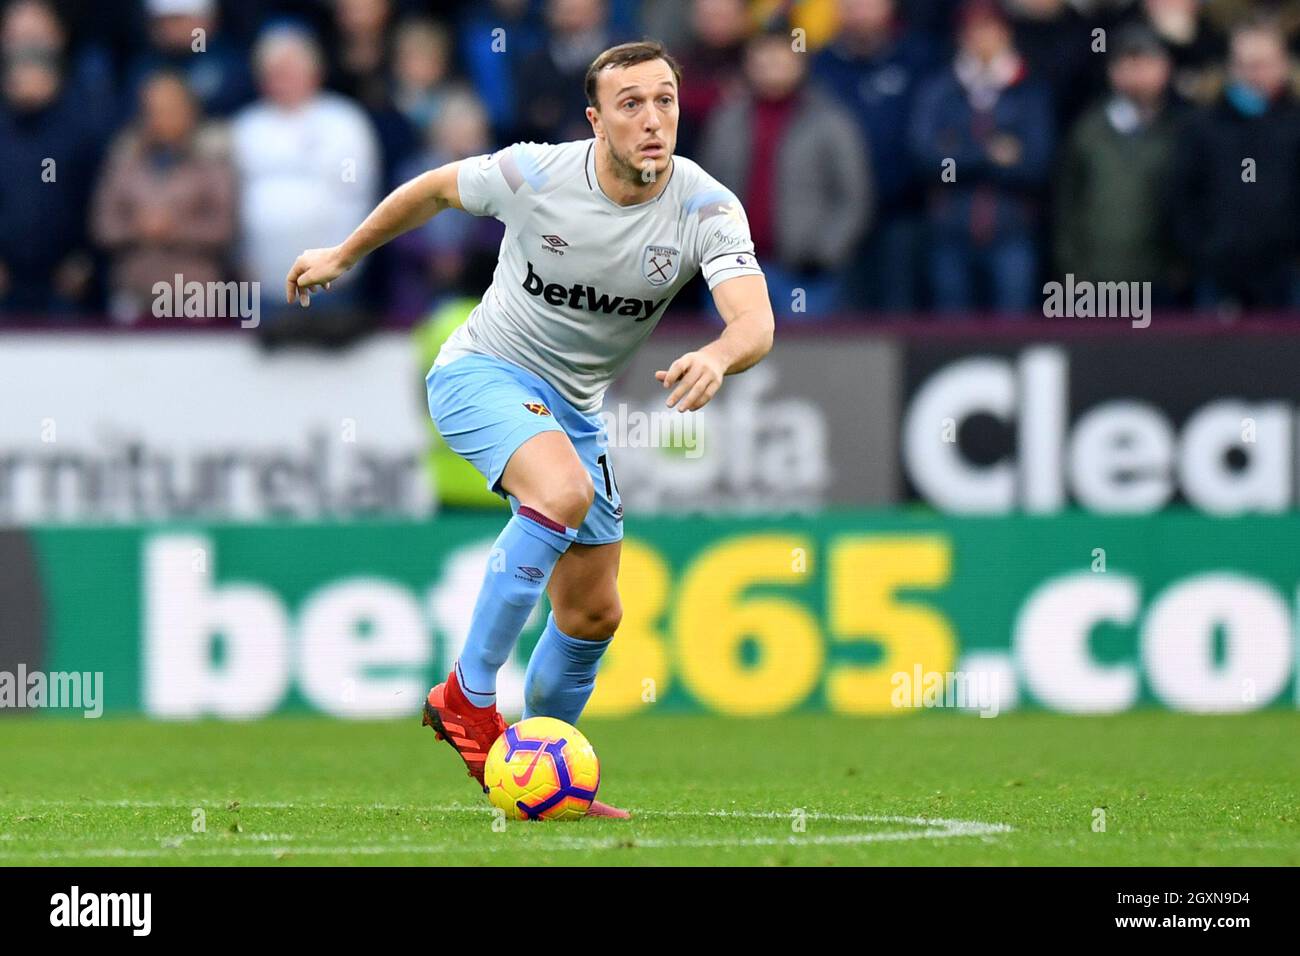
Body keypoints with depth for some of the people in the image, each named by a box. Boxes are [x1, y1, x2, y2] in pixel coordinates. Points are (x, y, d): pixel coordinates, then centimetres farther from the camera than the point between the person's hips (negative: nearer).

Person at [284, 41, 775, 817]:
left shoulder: (707, 210, -18)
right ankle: (468, 696, -26)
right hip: (483, 373, -5)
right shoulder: (535, 175, -20)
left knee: (594, 615, 9)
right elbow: (436, 189, 1)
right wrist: (344, 256, 14)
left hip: (574, 406, 5)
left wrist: (716, 359, -56)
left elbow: (756, 323, -32)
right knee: (564, 492, -35)